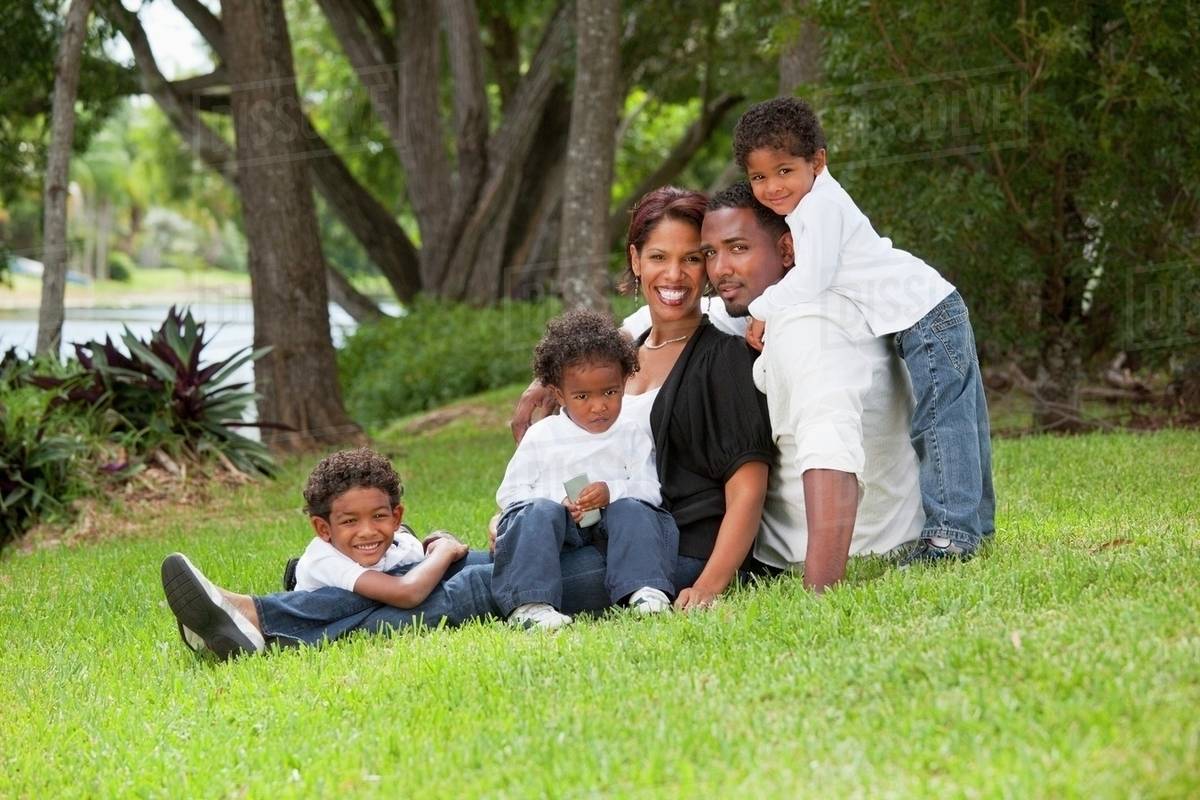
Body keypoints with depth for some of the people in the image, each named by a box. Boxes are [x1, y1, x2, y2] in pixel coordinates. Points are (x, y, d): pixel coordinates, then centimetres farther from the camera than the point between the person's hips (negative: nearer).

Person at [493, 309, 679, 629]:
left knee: (632, 509, -27)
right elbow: (510, 492, 3)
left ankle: (644, 589, -39)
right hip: (559, 523, -1)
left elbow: (650, 490, 0)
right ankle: (527, 603, -45)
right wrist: (560, 504, -15)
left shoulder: (632, 434, 10)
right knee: (540, 512, -32)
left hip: (609, 525, 1)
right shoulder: (541, 437, 6)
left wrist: (612, 491, -20)